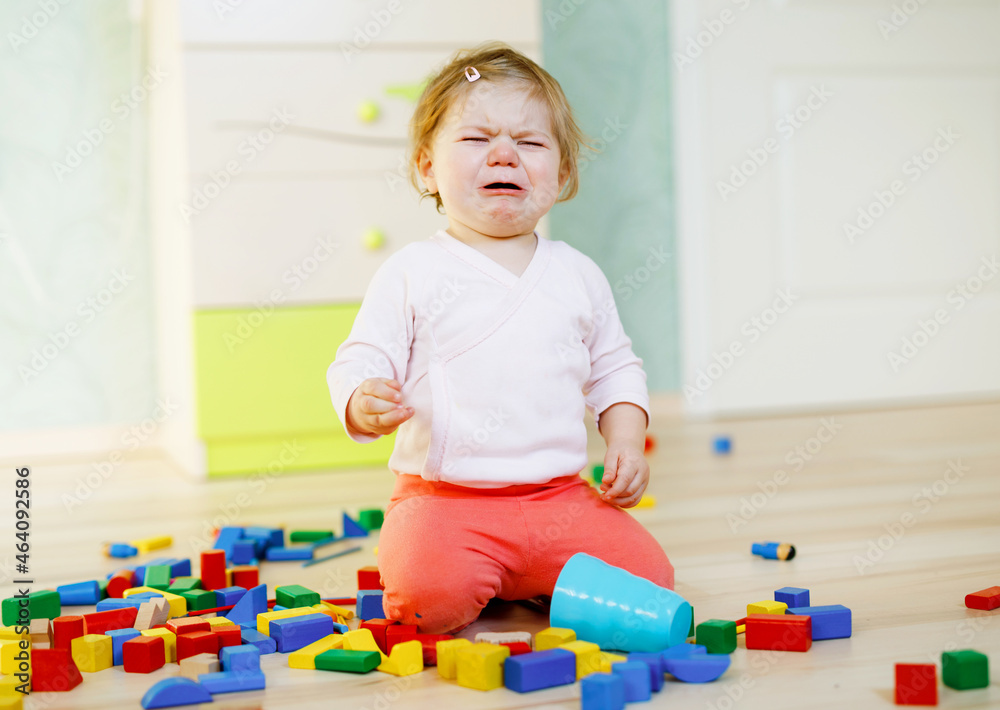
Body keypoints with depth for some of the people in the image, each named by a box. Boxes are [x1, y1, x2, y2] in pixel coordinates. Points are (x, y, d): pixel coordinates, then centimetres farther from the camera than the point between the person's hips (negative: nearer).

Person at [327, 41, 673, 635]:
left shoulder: (579, 275, 10)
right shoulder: (414, 273, -2)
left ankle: (533, 582, 13)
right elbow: (358, 365, -3)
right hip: (444, 497, -3)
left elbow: (615, 369, 20)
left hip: (559, 495, 4)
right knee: (431, 599, -29)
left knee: (646, 580, -14)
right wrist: (365, 406, -25)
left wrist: (626, 443, 5)